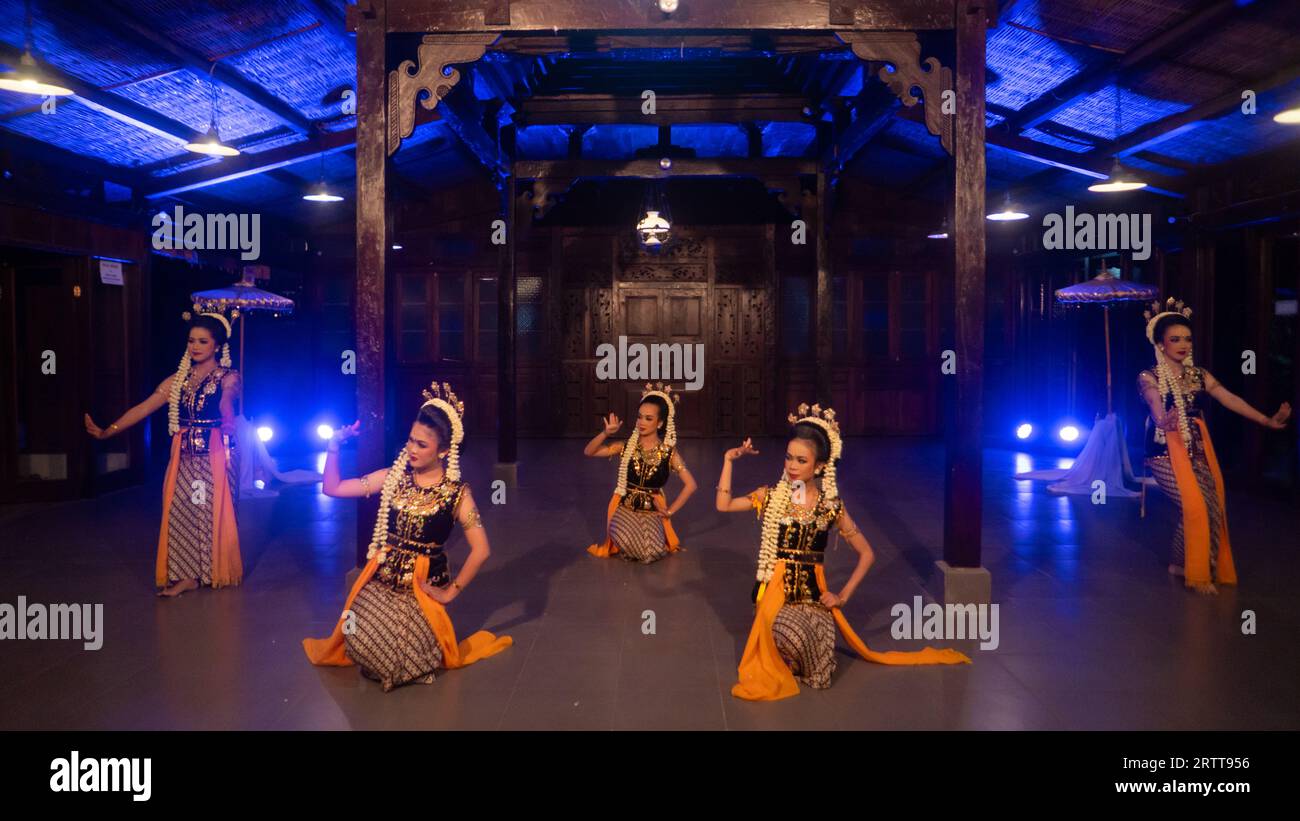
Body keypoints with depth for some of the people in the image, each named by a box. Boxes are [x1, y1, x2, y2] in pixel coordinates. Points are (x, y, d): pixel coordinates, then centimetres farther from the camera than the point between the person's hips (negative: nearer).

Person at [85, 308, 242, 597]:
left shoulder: (228, 378, 0)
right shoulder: (177, 381, 9)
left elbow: (225, 406, -18)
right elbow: (142, 409, 3)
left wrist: (228, 422, -37)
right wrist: (106, 432, -6)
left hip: (216, 457, -4)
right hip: (185, 457, 4)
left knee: (215, 513, 0)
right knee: (181, 512, 1)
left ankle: (219, 572, 14)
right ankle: (188, 575, 7)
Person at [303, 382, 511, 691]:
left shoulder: (457, 493, -9)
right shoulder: (391, 478, 1)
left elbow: (481, 550, -10)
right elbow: (332, 488, 3)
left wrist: (452, 591, -7)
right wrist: (334, 447, -6)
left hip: (422, 590, -3)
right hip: (378, 584, 3)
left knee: (408, 665, -17)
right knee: (363, 647, -20)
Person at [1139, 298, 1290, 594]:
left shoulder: (1199, 375, 11)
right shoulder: (1149, 378, -5)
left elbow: (1231, 400, 0)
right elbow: (1158, 413, -19)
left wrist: (1268, 421, -12)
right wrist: (1166, 422, -44)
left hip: (1198, 452, 5)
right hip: (1167, 453, -5)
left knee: (1211, 505, -7)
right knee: (1197, 504, -18)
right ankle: (1194, 572, -1)